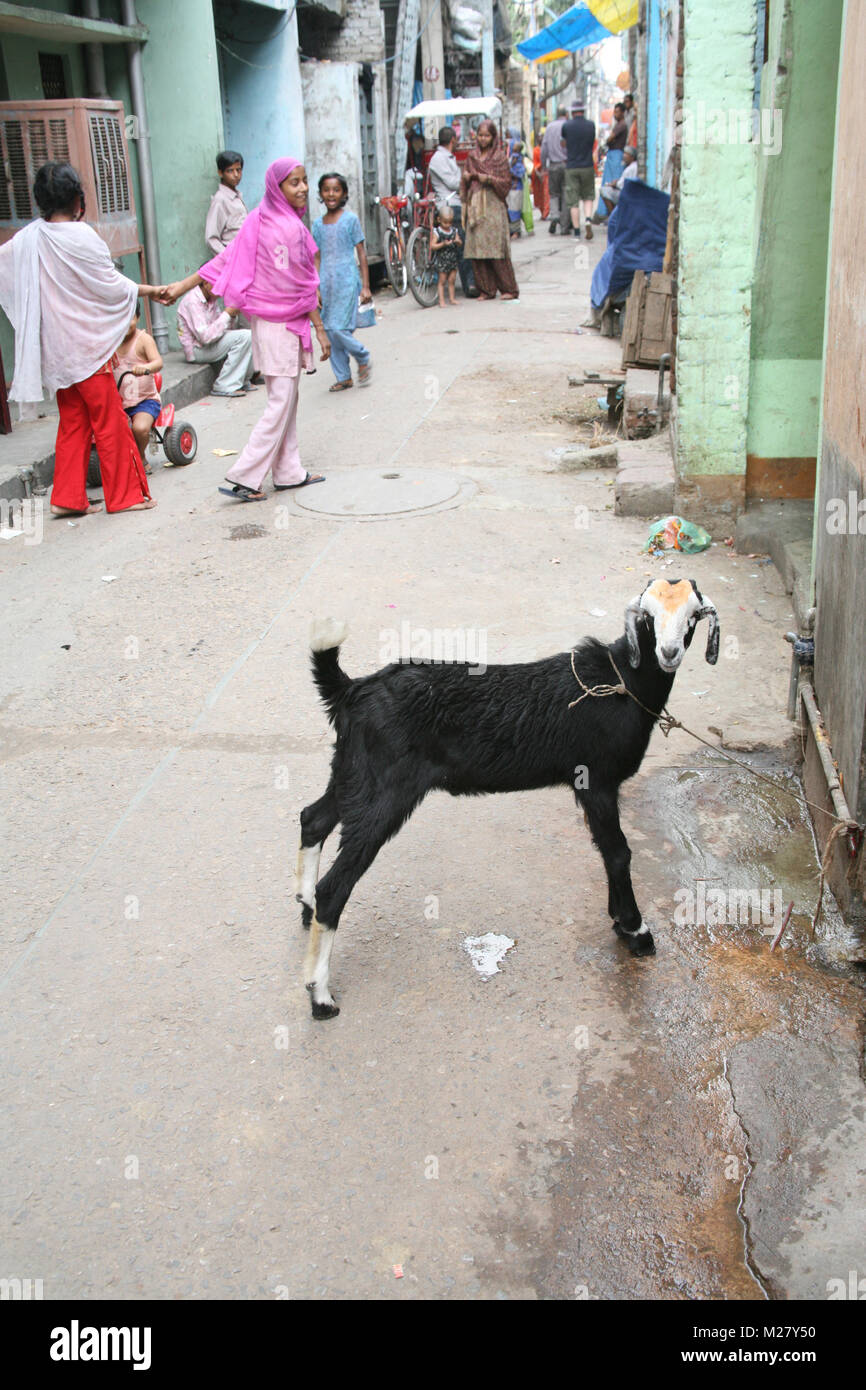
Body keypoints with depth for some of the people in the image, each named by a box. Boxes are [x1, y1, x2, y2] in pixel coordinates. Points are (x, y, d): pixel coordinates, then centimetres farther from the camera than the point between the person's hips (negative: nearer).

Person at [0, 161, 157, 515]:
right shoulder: (81, 238, -16)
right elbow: (112, 287, -10)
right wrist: (148, 290, 5)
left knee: (73, 422, 14)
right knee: (109, 420, 4)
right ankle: (124, 494, 11)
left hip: (54, 348, 6)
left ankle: (68, 498, 14)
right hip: (87, 346, -6)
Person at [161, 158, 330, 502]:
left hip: (266, 320, 9)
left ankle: (288, 472, 22)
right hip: (282, 325, -9)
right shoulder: (290, 227, -17)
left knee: (284, 400, 15)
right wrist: (319, 329, -9)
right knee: (281, 404, -5)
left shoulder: (259, 221, 7)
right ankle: (244, 478, -7)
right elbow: (301, 286, -15)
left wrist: (182, 286, 4)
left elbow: (225, 259, 2)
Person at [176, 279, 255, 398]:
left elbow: (226, 329, 11)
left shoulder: (212, 299, 8)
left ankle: (244, 381, 7)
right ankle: (224, 387, -20)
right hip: (197, 349, -9)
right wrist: (227, 314, -24)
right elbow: (205, 337, -28)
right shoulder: (192, 301, -20)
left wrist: (233, 314, -10)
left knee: (252, 336, 2)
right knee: (244, 336, -22)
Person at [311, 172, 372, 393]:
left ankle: (363, 358, 12)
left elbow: (362, 253, -2)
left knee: (338, 329, -14)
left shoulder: (350, 219, -2)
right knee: (329, 332, 4)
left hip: (347, 282, -5)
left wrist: (366, 286, -7)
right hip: (326, 284, 5)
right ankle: (343, 377, 15)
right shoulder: (318, 224, 10)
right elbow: (317, 259, 13)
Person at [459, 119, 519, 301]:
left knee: (496, 248, -8)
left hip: (493, 205, -4)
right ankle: (487, 289, 4)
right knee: (476, 248, -2)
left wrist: (489, 179, -15)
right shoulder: (472, 156, 15)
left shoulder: (500, 157, 3)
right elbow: (464, 183, 19)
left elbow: (506, 183, -3)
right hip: (475, 205, 4)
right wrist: (466, 177, -1)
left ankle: (509, 289, -2)